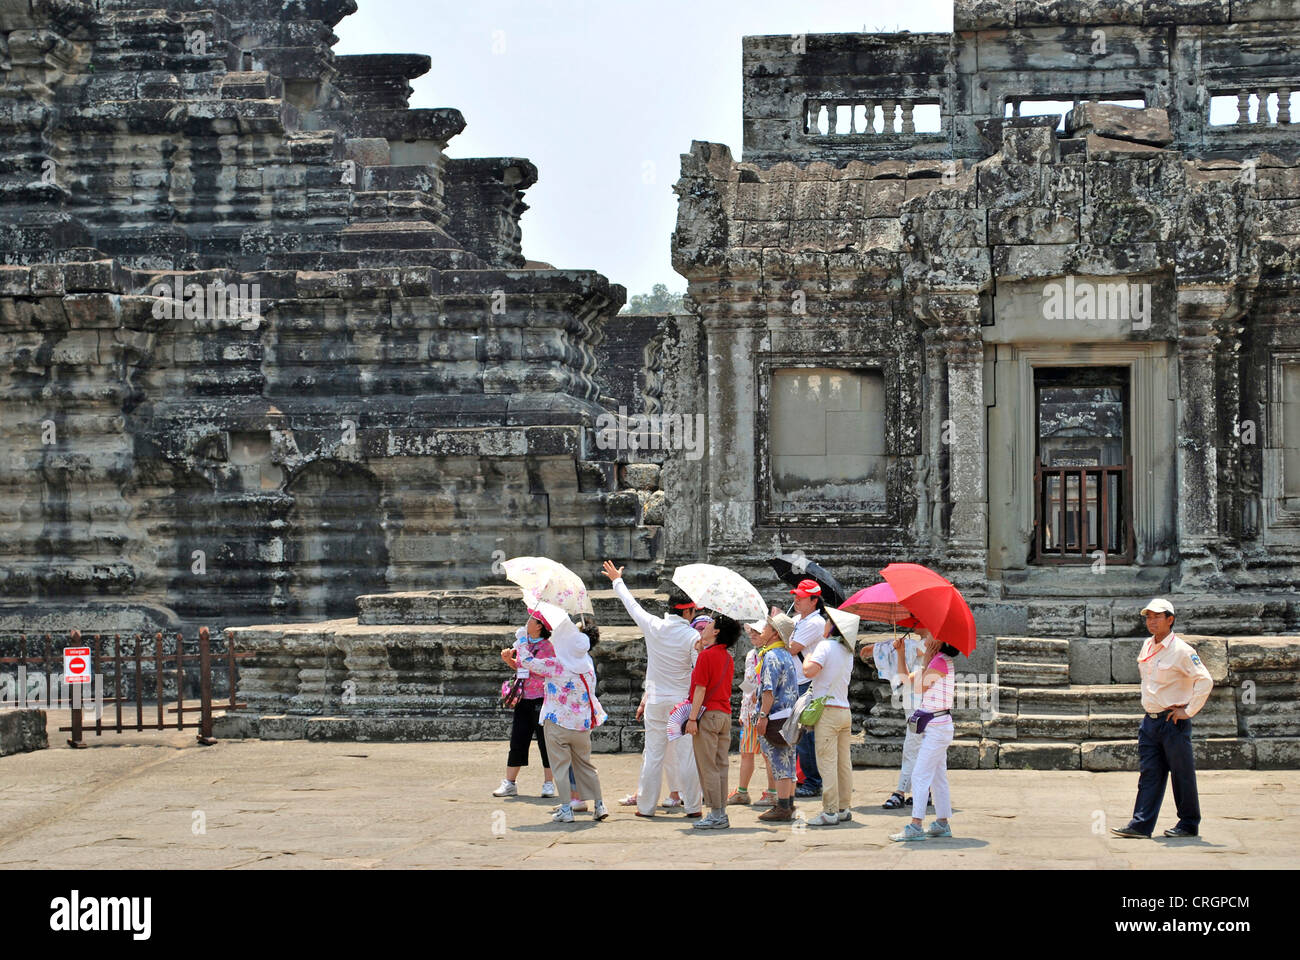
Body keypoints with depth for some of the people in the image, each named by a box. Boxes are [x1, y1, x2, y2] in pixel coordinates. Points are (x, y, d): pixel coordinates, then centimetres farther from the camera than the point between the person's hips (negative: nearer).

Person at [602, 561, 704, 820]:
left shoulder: (652, 625, -3)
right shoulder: (692, 636, -11)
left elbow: (631, 604, 13)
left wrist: (617, 581, 29)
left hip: (656, 701, 3)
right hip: (682, 701, -3)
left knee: (653, 754, 8)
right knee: (686, 755, 1)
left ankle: (646, 806, 12)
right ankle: (692, 806, 3)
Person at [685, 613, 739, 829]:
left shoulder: (706, 656, -11)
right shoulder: (728, 658, 12)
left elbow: (700, 689, -15)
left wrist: (692, 717, -14)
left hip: (708, 714, -8)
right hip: (725, 714, 8)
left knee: (708, 767, -4)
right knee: (720, 766, 10)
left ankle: (716, 815, -6)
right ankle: (722, 814, 11)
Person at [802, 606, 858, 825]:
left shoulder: (826, 646, -11)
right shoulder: (847, 651, 13)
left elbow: (809, 671, -21)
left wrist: (808, 657, -1)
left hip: (828, 710, -8)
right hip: (845, 710, 8)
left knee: (827, 763, -7)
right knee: (844, 762, 10)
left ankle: (830, 812, -9)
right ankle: (844, 808, 14)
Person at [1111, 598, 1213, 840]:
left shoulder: (1181, 650, -13)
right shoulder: (1147, 646, 11)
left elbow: (1205, 681, -19)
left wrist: (1189, 711, -17)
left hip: (1173, 721, -7)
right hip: (1150, 720, 7)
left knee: (1182, 774, 1)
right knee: (1149, 774, 4)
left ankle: (1189, 824, 11)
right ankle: (1141, 824, 3)